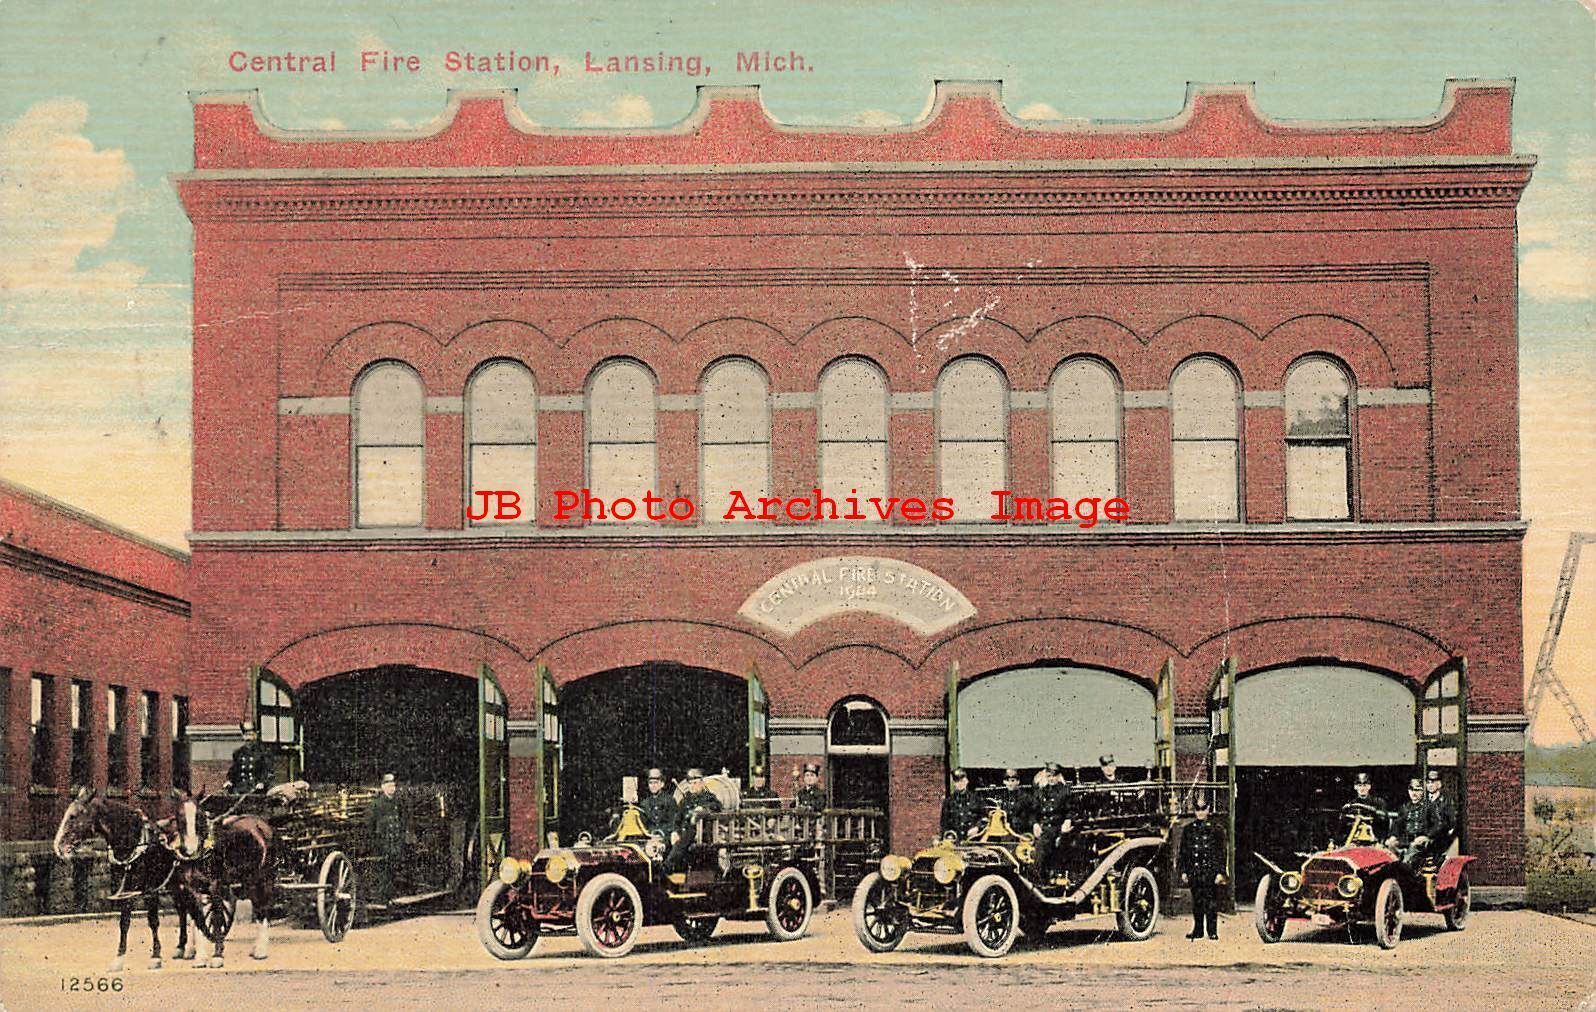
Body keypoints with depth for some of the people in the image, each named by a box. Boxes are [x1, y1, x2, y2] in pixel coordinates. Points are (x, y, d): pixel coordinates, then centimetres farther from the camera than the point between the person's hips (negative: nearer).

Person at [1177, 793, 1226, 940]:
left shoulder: (1215, 828, 3)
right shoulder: (1188, 829, 10)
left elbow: (1221, 852, 2)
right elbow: (1183, 852, 12)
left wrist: (1220, 872, -4)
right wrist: (1183, 871, 5)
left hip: (1211, 871, -2)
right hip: (1194, 872, 2)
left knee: (1211, 902, -3)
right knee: (1197, 902, 7)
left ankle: (1212, 931, 2)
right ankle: (1198, 930, 14)